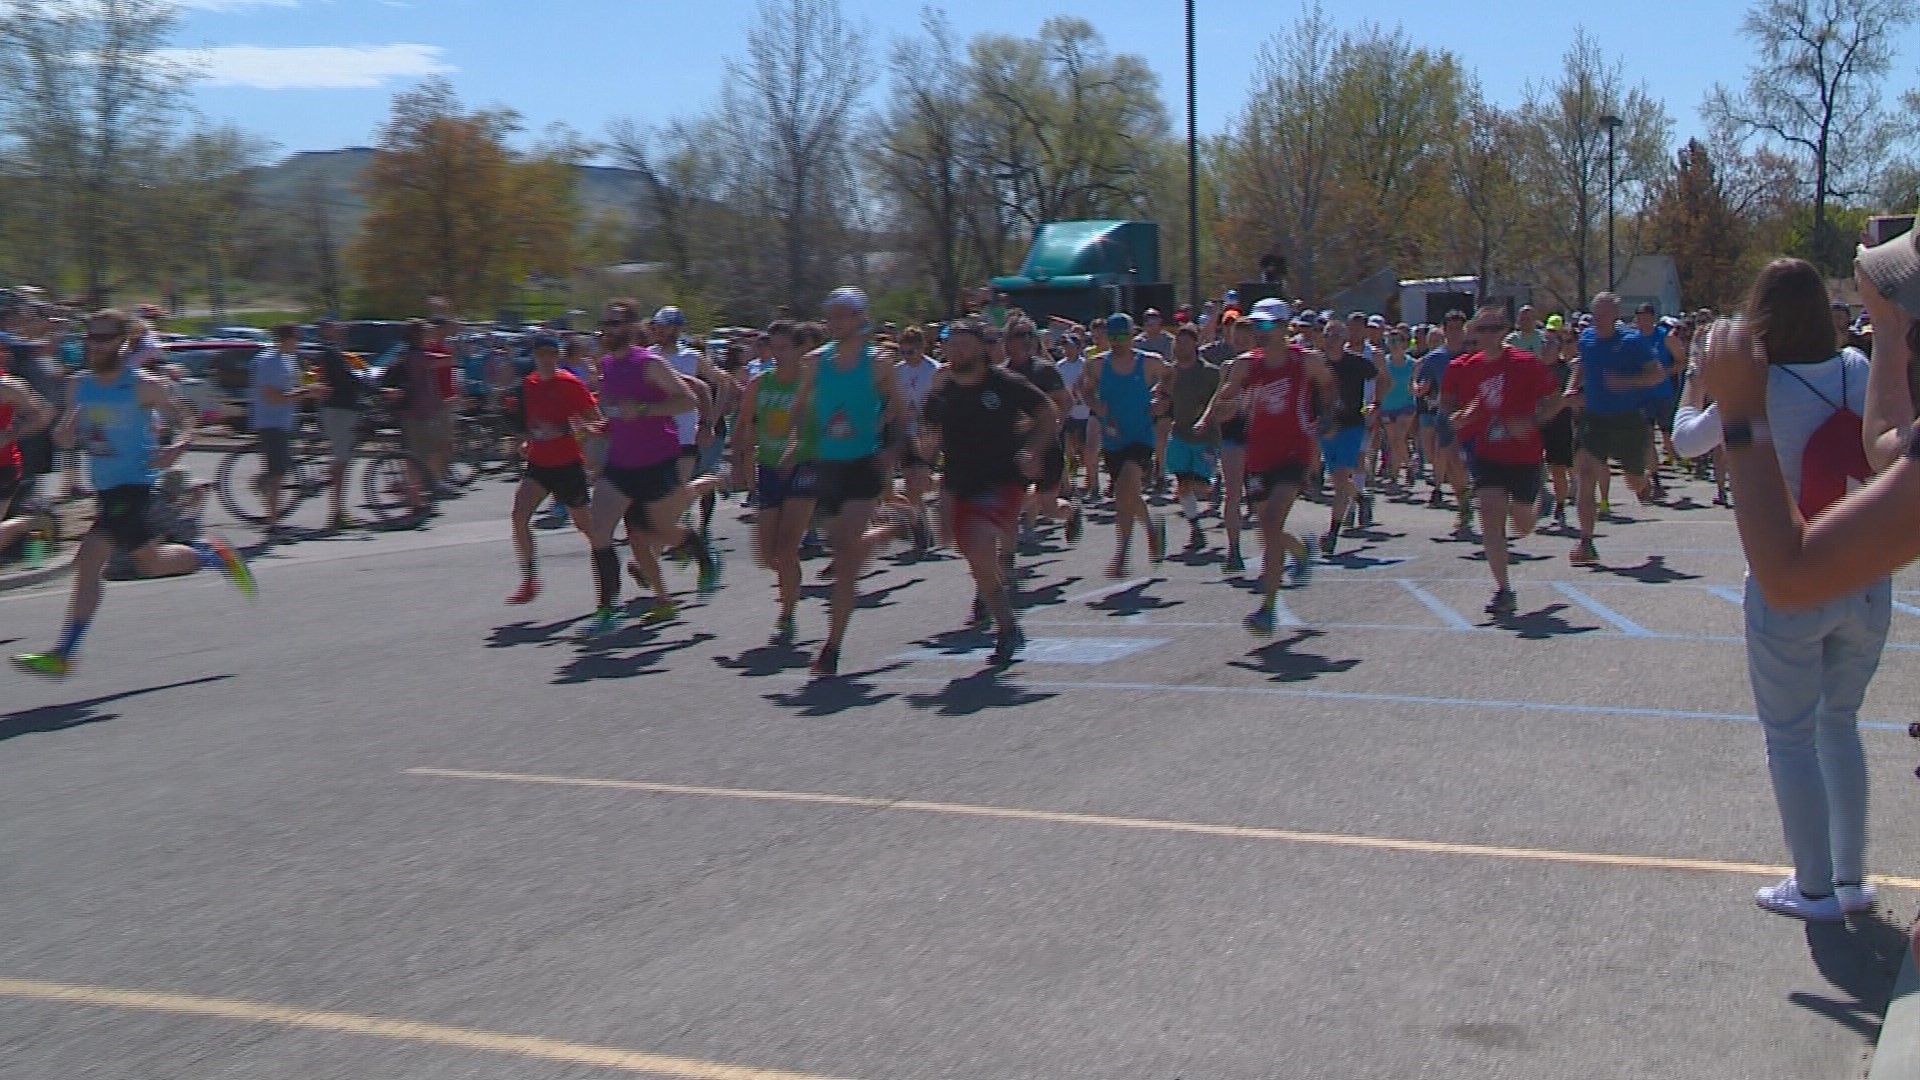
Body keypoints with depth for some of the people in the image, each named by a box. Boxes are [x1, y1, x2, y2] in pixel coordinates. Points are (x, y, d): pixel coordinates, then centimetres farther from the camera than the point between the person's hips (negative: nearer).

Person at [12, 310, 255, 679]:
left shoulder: (143, 386, -8)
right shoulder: (78, 385, 8)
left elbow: (184, 421, 0)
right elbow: (65, 439, 13)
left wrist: (176, 448, -21)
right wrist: (68, 431, -11)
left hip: (132, 485, -7)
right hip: (105, 489, 7)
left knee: (87, 563, -10)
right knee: (150, 564, 8)